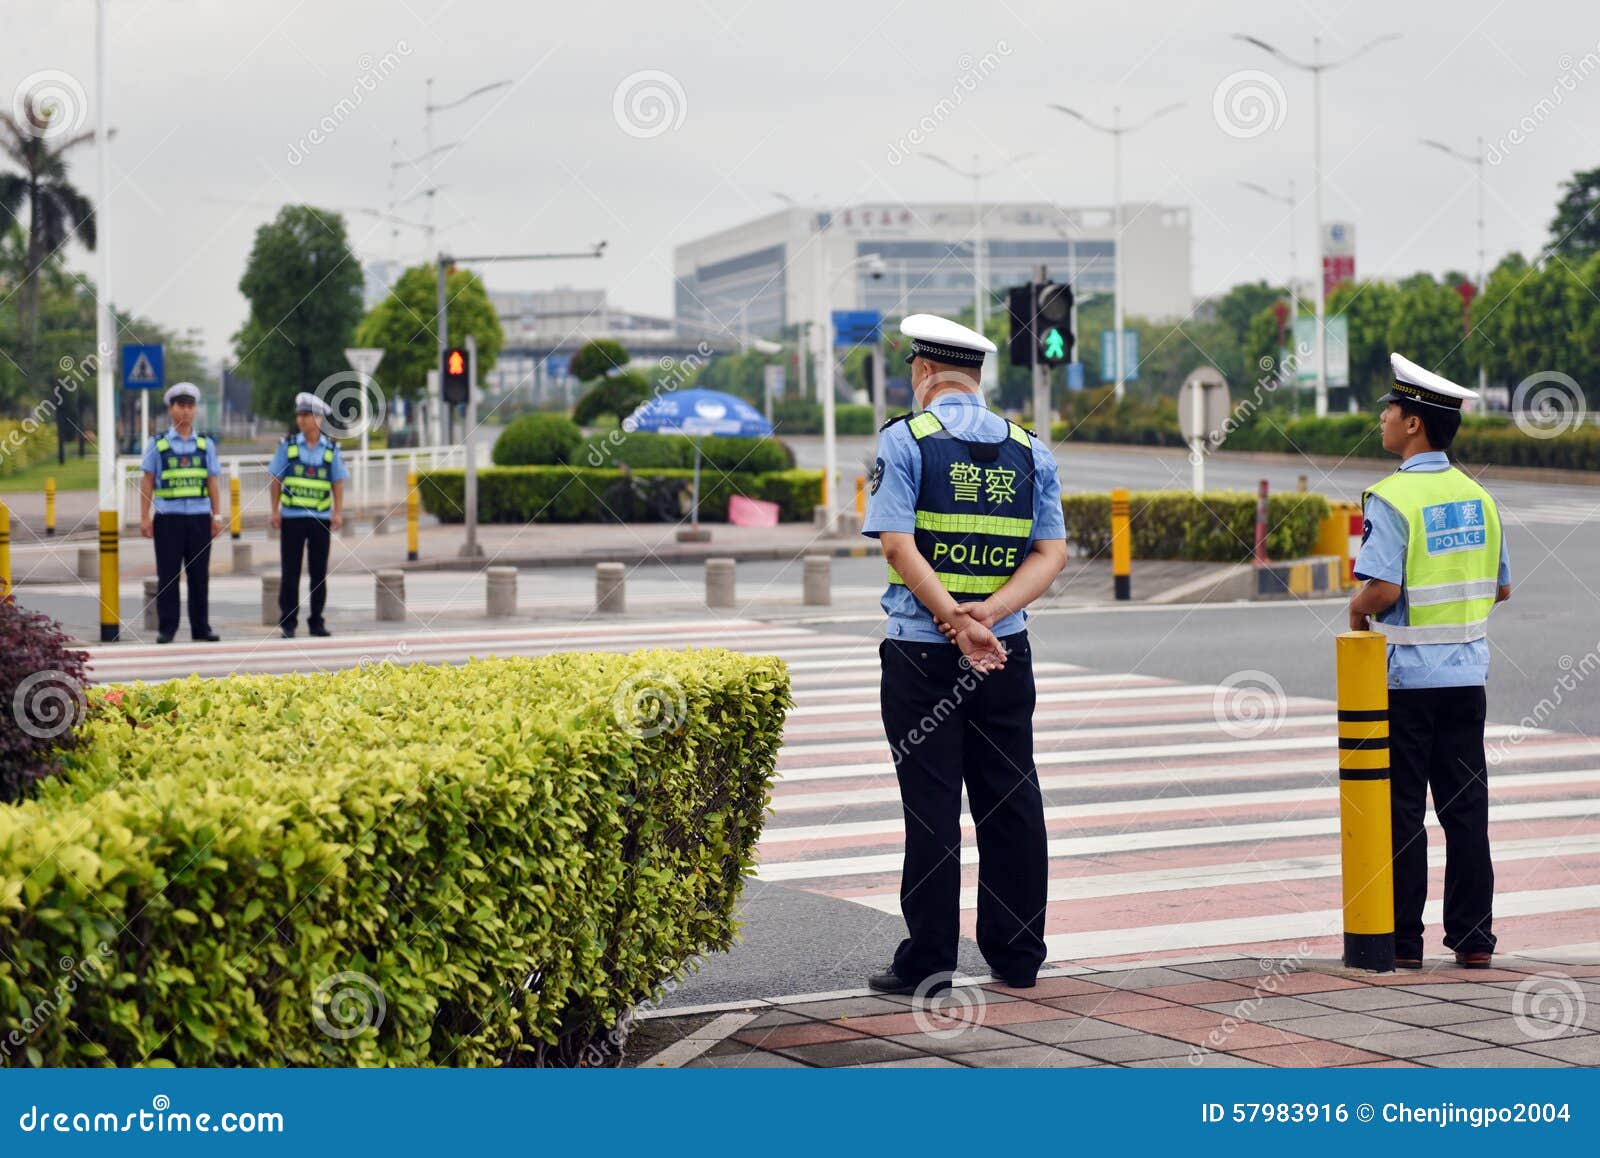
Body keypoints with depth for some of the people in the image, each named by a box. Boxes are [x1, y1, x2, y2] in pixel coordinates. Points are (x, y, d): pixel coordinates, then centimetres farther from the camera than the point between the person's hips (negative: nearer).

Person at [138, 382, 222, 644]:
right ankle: (166, 629, 4)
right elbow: (147, 483, 4)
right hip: (168, 518, -2)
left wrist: (217, 516, 4)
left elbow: (212, 484, 11)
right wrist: (144, 518, -2)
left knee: (199, 576, 3)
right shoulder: (158, 444, 6)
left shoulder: (206, 444, 11)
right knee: (167, 577, 0)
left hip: (199, 517, 2)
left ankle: (201, 628, 9)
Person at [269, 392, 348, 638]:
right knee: (290, 572, -1)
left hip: (321, 519, 1)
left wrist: (338, 512, -2)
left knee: (319, 573, 5)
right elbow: (276, 480, 4)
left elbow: (338, 484, 7)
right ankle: (288, 623, 3)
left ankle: (316, 622, 12)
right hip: (292, 518, -1)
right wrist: (275, 511, -2)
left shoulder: (331, 449, 6)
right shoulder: (287, 446, 3)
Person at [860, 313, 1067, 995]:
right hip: (1009, 651, 4)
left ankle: (927, 963, 3)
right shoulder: (1029, 449, 9)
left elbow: (898, 546, -15)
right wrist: (988, 615, -9)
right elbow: (1052, 553, 2)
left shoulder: (904, 439, -4)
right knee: (1010, 799, 10)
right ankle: (1018, 957, 16)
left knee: (932, 807, -1)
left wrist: (956, 622, -18)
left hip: (922, 652, -4)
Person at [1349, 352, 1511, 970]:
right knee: (1466, 806, 8)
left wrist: (1357, 610, -1)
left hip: (1405, 674, -6)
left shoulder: (1392, 498, -14)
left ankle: (1403, 939, 4)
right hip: (1467, 671, 6)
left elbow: (1381, 590, -22)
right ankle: (1473, 937, 11)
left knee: (1401, 809, 1)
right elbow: (1501, 587, 12)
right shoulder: (1477, 497, 7)